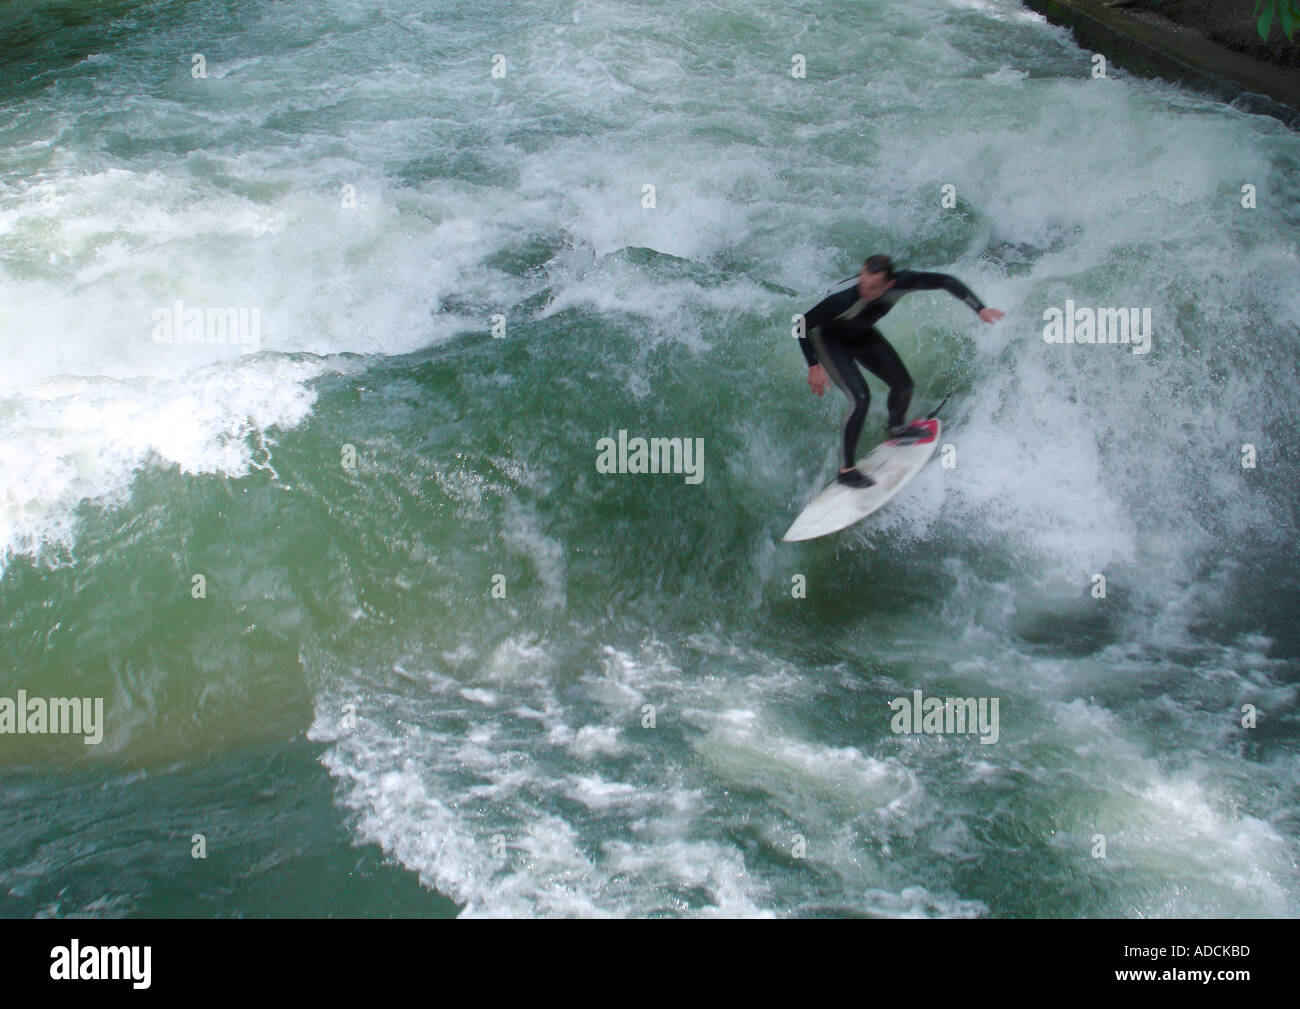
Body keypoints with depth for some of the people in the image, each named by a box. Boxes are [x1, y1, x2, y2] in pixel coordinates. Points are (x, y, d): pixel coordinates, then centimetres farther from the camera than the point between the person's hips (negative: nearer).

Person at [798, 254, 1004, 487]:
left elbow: (946, 281, -18)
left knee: (903, 385, 8)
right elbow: (803, 324, -31)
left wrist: (980, 308, -23)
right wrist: (814, 366, -31)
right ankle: (846, 469, -7)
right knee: (861, 398, -21)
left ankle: (896, 427, 44)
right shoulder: (844, 299, -44)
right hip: (830, 341, -5)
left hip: (862, 336, 5)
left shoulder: (901, 283, -32)